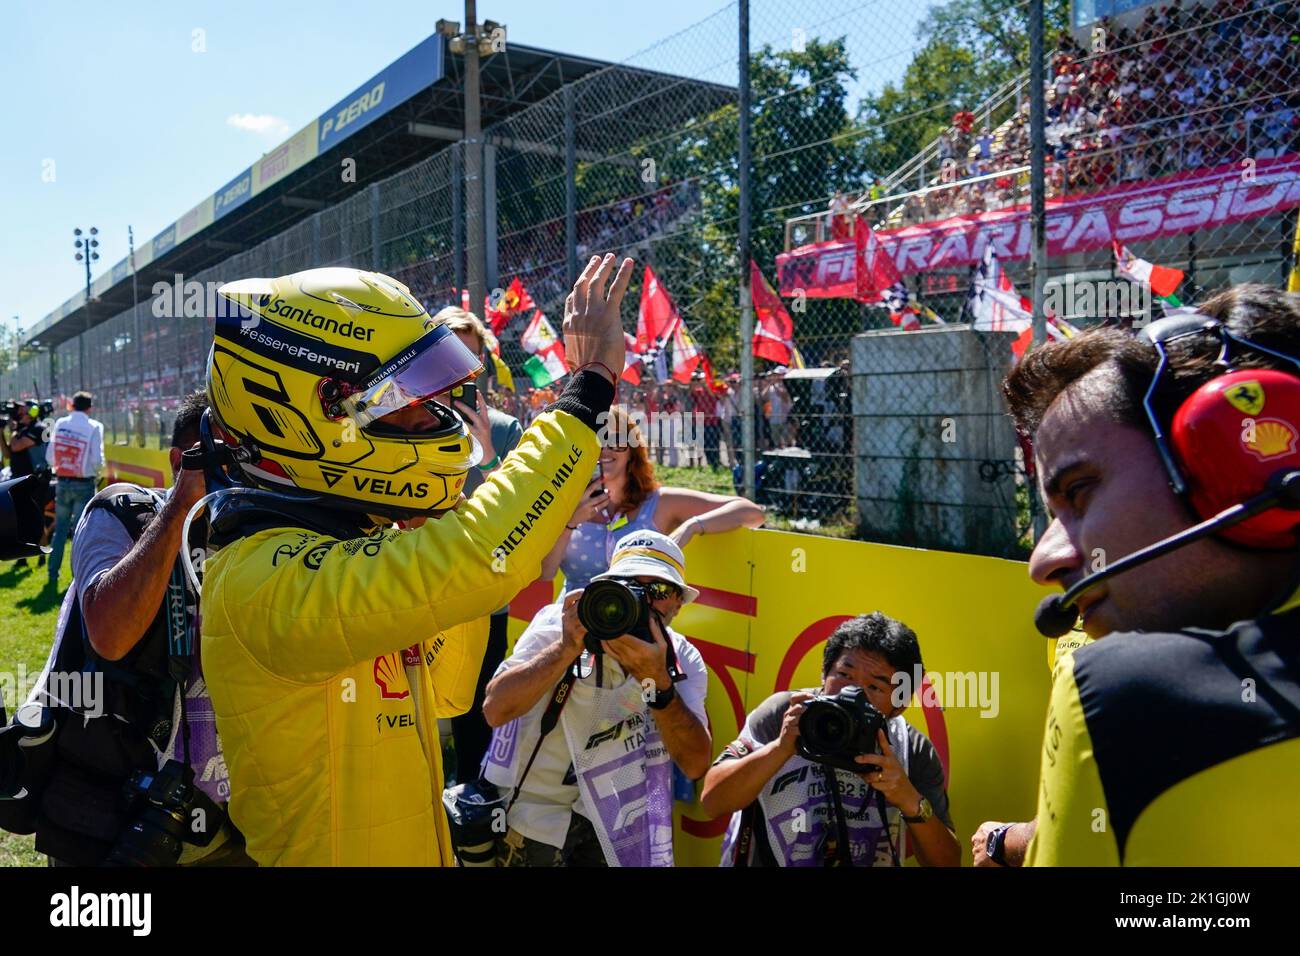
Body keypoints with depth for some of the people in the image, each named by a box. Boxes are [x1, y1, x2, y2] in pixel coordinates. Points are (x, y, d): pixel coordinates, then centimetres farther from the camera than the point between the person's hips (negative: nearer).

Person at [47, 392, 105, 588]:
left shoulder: (59, 424, 1)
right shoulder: (94, 427, -10)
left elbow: (50, 455, 1)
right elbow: (97, 459, -14)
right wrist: (95, 473, 7)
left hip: (62, 483, 4)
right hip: (84, 484, -4)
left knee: (60, 529, 14)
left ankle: (53, 574, 19)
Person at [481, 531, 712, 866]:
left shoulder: (683, 660, -8)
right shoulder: (558, 622, -15)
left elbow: (696, 764, -19)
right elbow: (495, 710, -24)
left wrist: (657, 679, -30)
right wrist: (568, 647, -33)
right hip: (531, 810, -2)